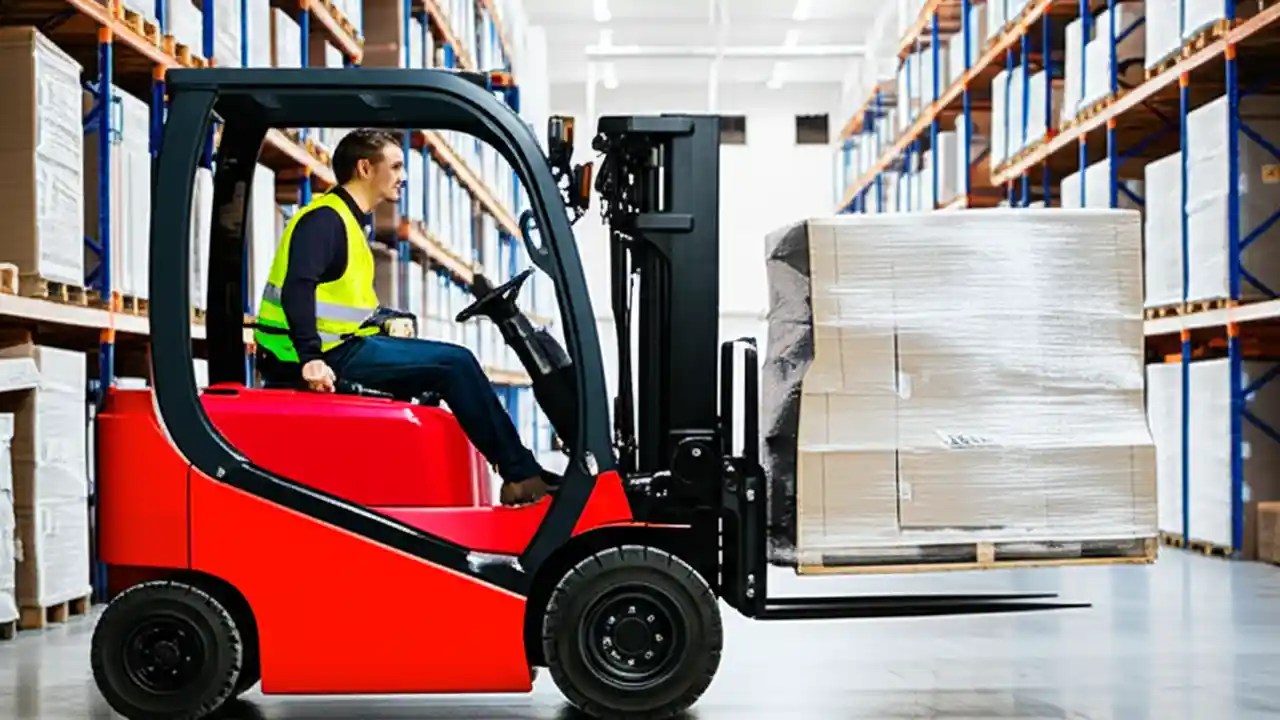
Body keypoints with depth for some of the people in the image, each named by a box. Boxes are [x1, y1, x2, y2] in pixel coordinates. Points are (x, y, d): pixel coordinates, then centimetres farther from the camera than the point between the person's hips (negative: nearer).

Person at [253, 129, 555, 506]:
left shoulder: (355, 220, 18)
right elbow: (297, 289, -26)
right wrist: (311, 359, -35)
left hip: (341, 347, 11)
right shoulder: (325, 219, -13)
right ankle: (522, 474, -8)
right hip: (329, 356, -11)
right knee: (454, 363, -14)